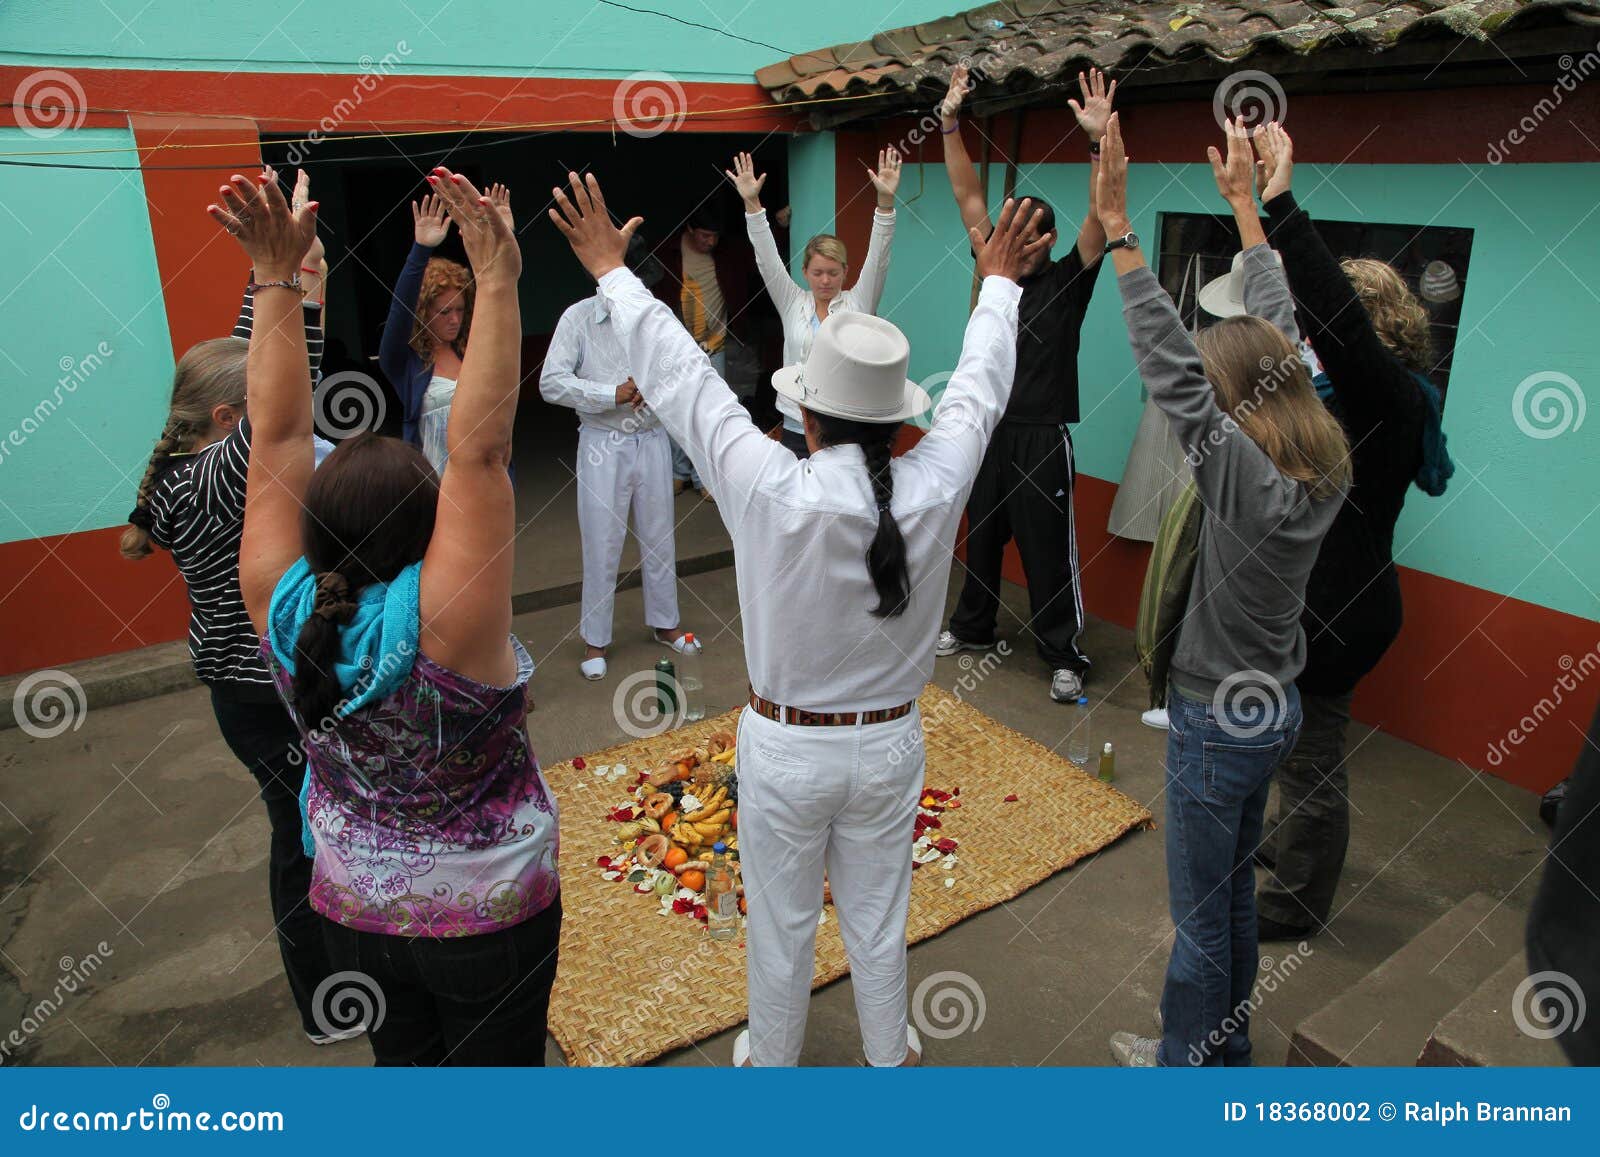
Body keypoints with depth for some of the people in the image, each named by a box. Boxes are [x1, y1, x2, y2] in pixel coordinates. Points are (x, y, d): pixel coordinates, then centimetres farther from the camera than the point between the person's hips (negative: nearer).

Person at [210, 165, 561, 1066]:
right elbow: (480, 450, -37)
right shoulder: (443, 626, -33)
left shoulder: (284, 615, -19)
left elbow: (279, 437, -16)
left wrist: (278, 278, -16)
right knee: (497, 1072, 20)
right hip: (487, 917, -4)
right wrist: (498, 283, -35)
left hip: (356, 912, 5)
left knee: (405, 1064, 27)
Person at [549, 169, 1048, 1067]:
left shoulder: (772, 495, -26)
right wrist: (998, 283, 17)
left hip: (787, 748, -2)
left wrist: (613, 271, -2)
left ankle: (772, 1062, 45)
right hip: (888, 743, 3)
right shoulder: (935, 491, -18)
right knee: (878, 918, 23)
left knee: (782, 925, 20)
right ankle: (890, 1058, 47)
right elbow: (978, 392, -1)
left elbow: (680, 382, -16)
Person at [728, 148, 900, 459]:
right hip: (797, 431, 1)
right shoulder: (793, 304, 5)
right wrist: (752, 203, -14)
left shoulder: (859, 303, 3)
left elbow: (878, 257, -8)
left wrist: (886, 200, -21)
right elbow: (767, 260, -3)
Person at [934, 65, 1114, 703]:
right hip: (989, 428, 5)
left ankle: (1065, 656, 10)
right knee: (981, 537, 17)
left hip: (1042, 437, -5)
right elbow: (967, 196, 4)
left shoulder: (1067, 281, -5)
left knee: (1049, 549, -1)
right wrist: (950, 123, -2)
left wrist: (1098, 139, -31)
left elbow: (1100, 218, -19)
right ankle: (973, 627, 35)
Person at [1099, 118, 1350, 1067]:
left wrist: (1120, 232, -33)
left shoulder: (1246, 473, -26)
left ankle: (1187, 1060, 33)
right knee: (1235, 890, 25)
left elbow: (1171, 371, -33)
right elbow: (1282, 334, 3)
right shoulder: (1324, 469, -4)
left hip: (1217, 723, -8)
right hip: (1272, 708, 9)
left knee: (1200, 910, 12)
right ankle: (1228, 1040, 45)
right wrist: (1244, 204, 11)